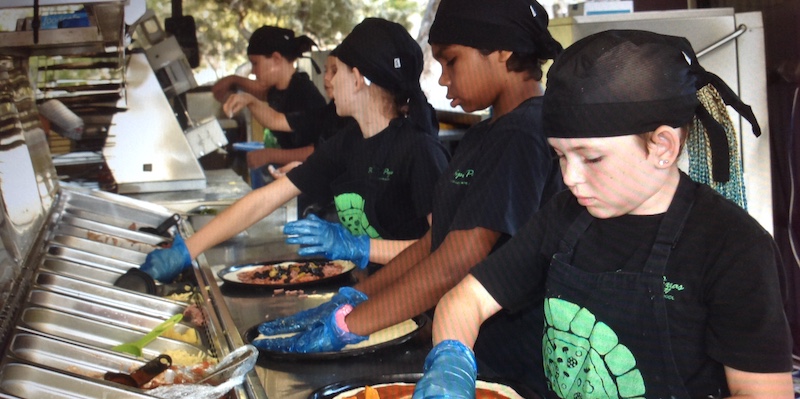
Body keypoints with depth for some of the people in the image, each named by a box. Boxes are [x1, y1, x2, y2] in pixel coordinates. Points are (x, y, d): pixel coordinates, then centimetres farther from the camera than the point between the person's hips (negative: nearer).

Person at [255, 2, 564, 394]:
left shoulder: (523, 137, -17)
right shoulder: (483, 135, 13)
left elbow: (455, 262, -22)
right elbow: (437, 238, 12)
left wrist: (345, 324, -18)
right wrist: (353, 296, 4)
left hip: (506, 354, -8)